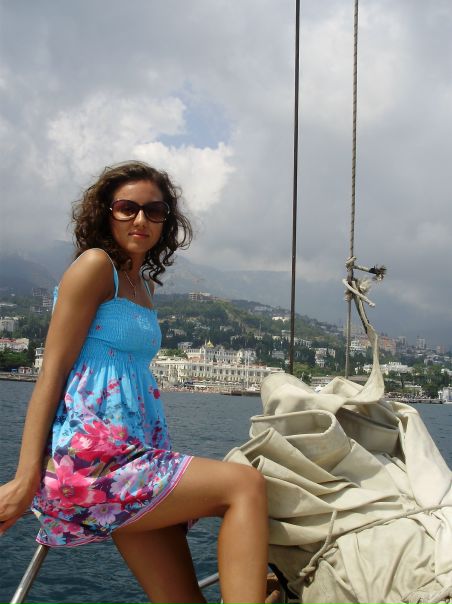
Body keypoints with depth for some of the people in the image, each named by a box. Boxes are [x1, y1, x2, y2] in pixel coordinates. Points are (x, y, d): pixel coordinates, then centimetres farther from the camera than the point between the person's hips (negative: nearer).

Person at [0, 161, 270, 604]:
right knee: (245, 484, -17)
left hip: (133, 459, 8)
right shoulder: (95, 265, -5)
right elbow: (52, 372, -11)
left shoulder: (145, 283, 20)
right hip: (88, 464, -8)